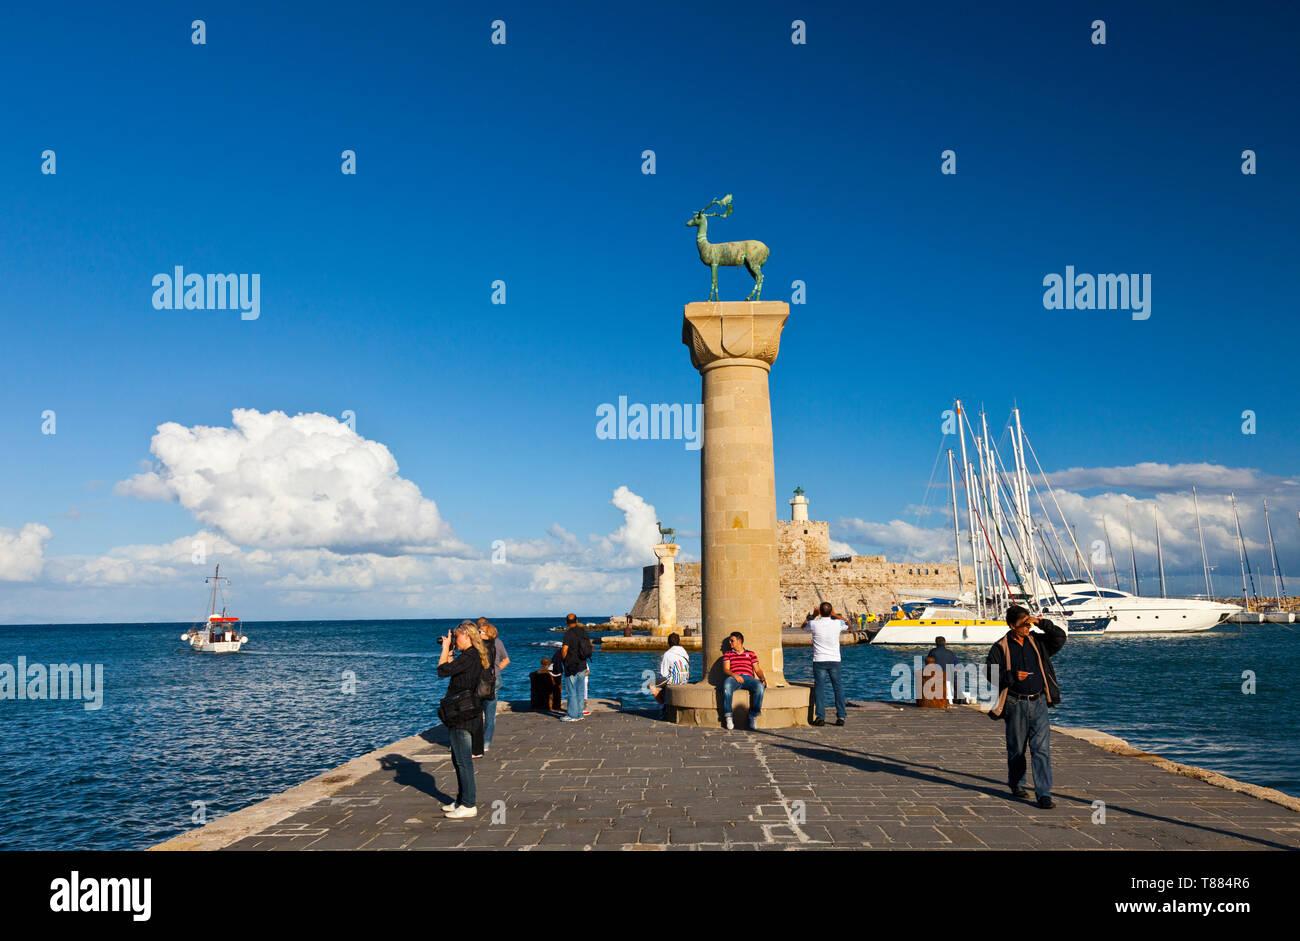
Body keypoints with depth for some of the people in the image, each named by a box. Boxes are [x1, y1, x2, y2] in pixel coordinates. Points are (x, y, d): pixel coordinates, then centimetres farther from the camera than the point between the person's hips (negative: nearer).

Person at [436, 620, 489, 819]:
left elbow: (443, 670, -17)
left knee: (463, 760, -5)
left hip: (463, 715, -10)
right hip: (462, 713, 10)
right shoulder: (475, 656, 12)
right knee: (458, 759, 19)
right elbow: (452, 670, 19)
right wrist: (449, 651, 14)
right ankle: (462, 800, 28)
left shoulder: (469, 657, -18)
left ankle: (469, 806, 0)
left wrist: (446, 648, -6)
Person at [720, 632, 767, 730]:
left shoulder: (751, 654, 25)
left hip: (748, 678, 1)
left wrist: (762, 678, -5)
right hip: (733, 677, -1)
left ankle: (753, 715, -26)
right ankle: (728, 717, -33)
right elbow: (725, 669, 9)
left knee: (760, 686, -34)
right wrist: (734, 675, -13)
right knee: (726, 686, -39)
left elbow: (757, 669, 17)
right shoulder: (728, 654, 24)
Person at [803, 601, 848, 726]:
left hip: (819, 661, -1)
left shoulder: (814, 624, -7)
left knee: (819, 689, 1)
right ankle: (841, 716, 6)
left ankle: (820, 717, -3)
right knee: (838, 688, 8)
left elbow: (804, 625, 18)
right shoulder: (837, 623, -4)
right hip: (834, 660, 1)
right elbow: (848, 624, 21)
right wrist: (835, 615, 26)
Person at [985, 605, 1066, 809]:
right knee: (1016, 749, 9)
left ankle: (1044, 794, -7)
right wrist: (1013, 676, -18)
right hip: (1016, 704, -2)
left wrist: (1042, 623, -7)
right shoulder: (1000, 648, -2)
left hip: (1038, 703, 2)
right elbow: (990, 672, -4)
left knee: (1042, 748, -6)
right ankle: (1017, 784, 31)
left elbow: (1060, 638, 3)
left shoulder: (1037, 643, 10)